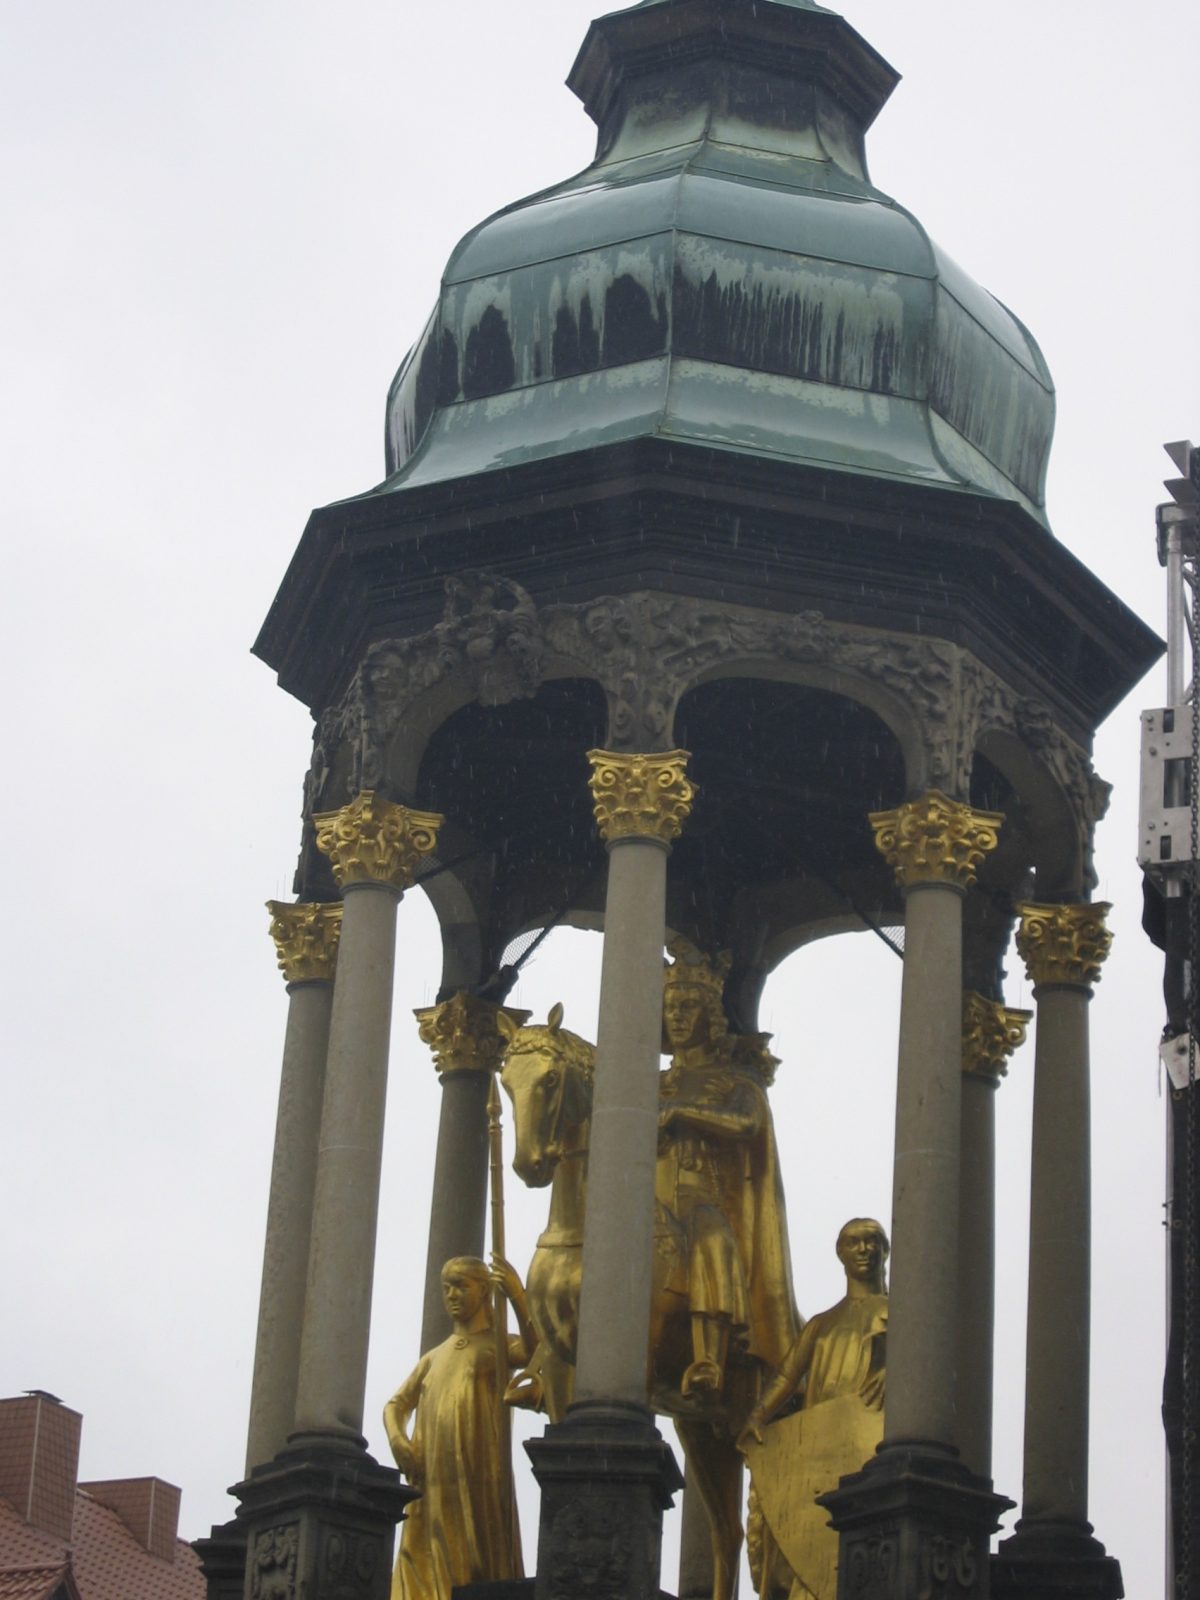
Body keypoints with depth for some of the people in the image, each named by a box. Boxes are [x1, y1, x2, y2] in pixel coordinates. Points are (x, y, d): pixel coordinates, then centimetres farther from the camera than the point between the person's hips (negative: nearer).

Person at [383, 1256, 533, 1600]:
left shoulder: (497, 1346, 8)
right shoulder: (434, 1357, 25)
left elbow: (535, 1352, -15)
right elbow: (396, 1404, 22)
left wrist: (518, 1298, -32)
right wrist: (396, 1437, -2)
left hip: (479, 1478, -5)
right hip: (431, 1484, 5)